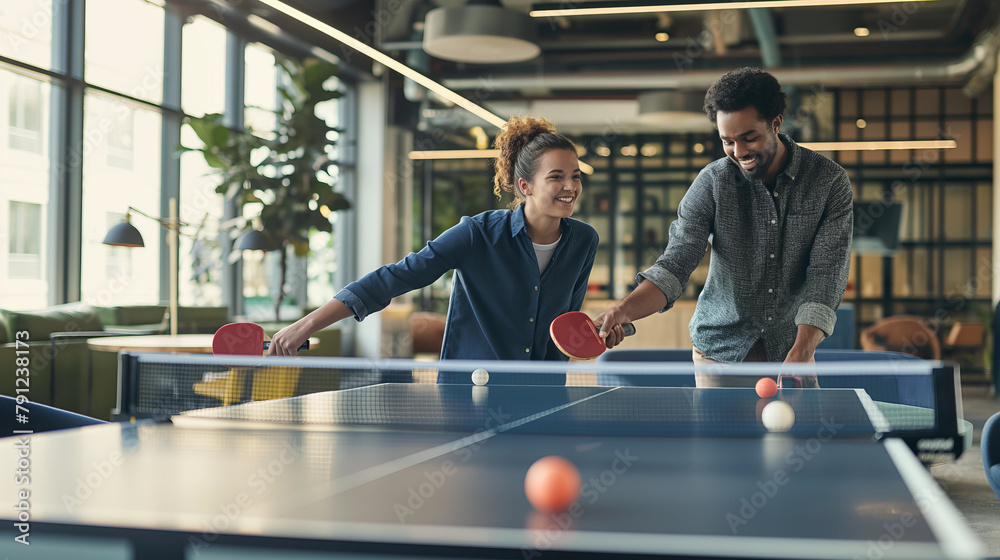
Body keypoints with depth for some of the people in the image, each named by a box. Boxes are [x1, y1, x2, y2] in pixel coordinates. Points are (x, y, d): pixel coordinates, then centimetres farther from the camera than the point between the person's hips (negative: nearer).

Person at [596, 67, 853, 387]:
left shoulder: (830, 181, -10)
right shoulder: (712, 183, -10)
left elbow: (825, 275, -16)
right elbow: (676, 263, -15)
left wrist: (799, 355, -29)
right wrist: (625, 310, -35)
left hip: (792, 351, 1)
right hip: (720, 352, 0)